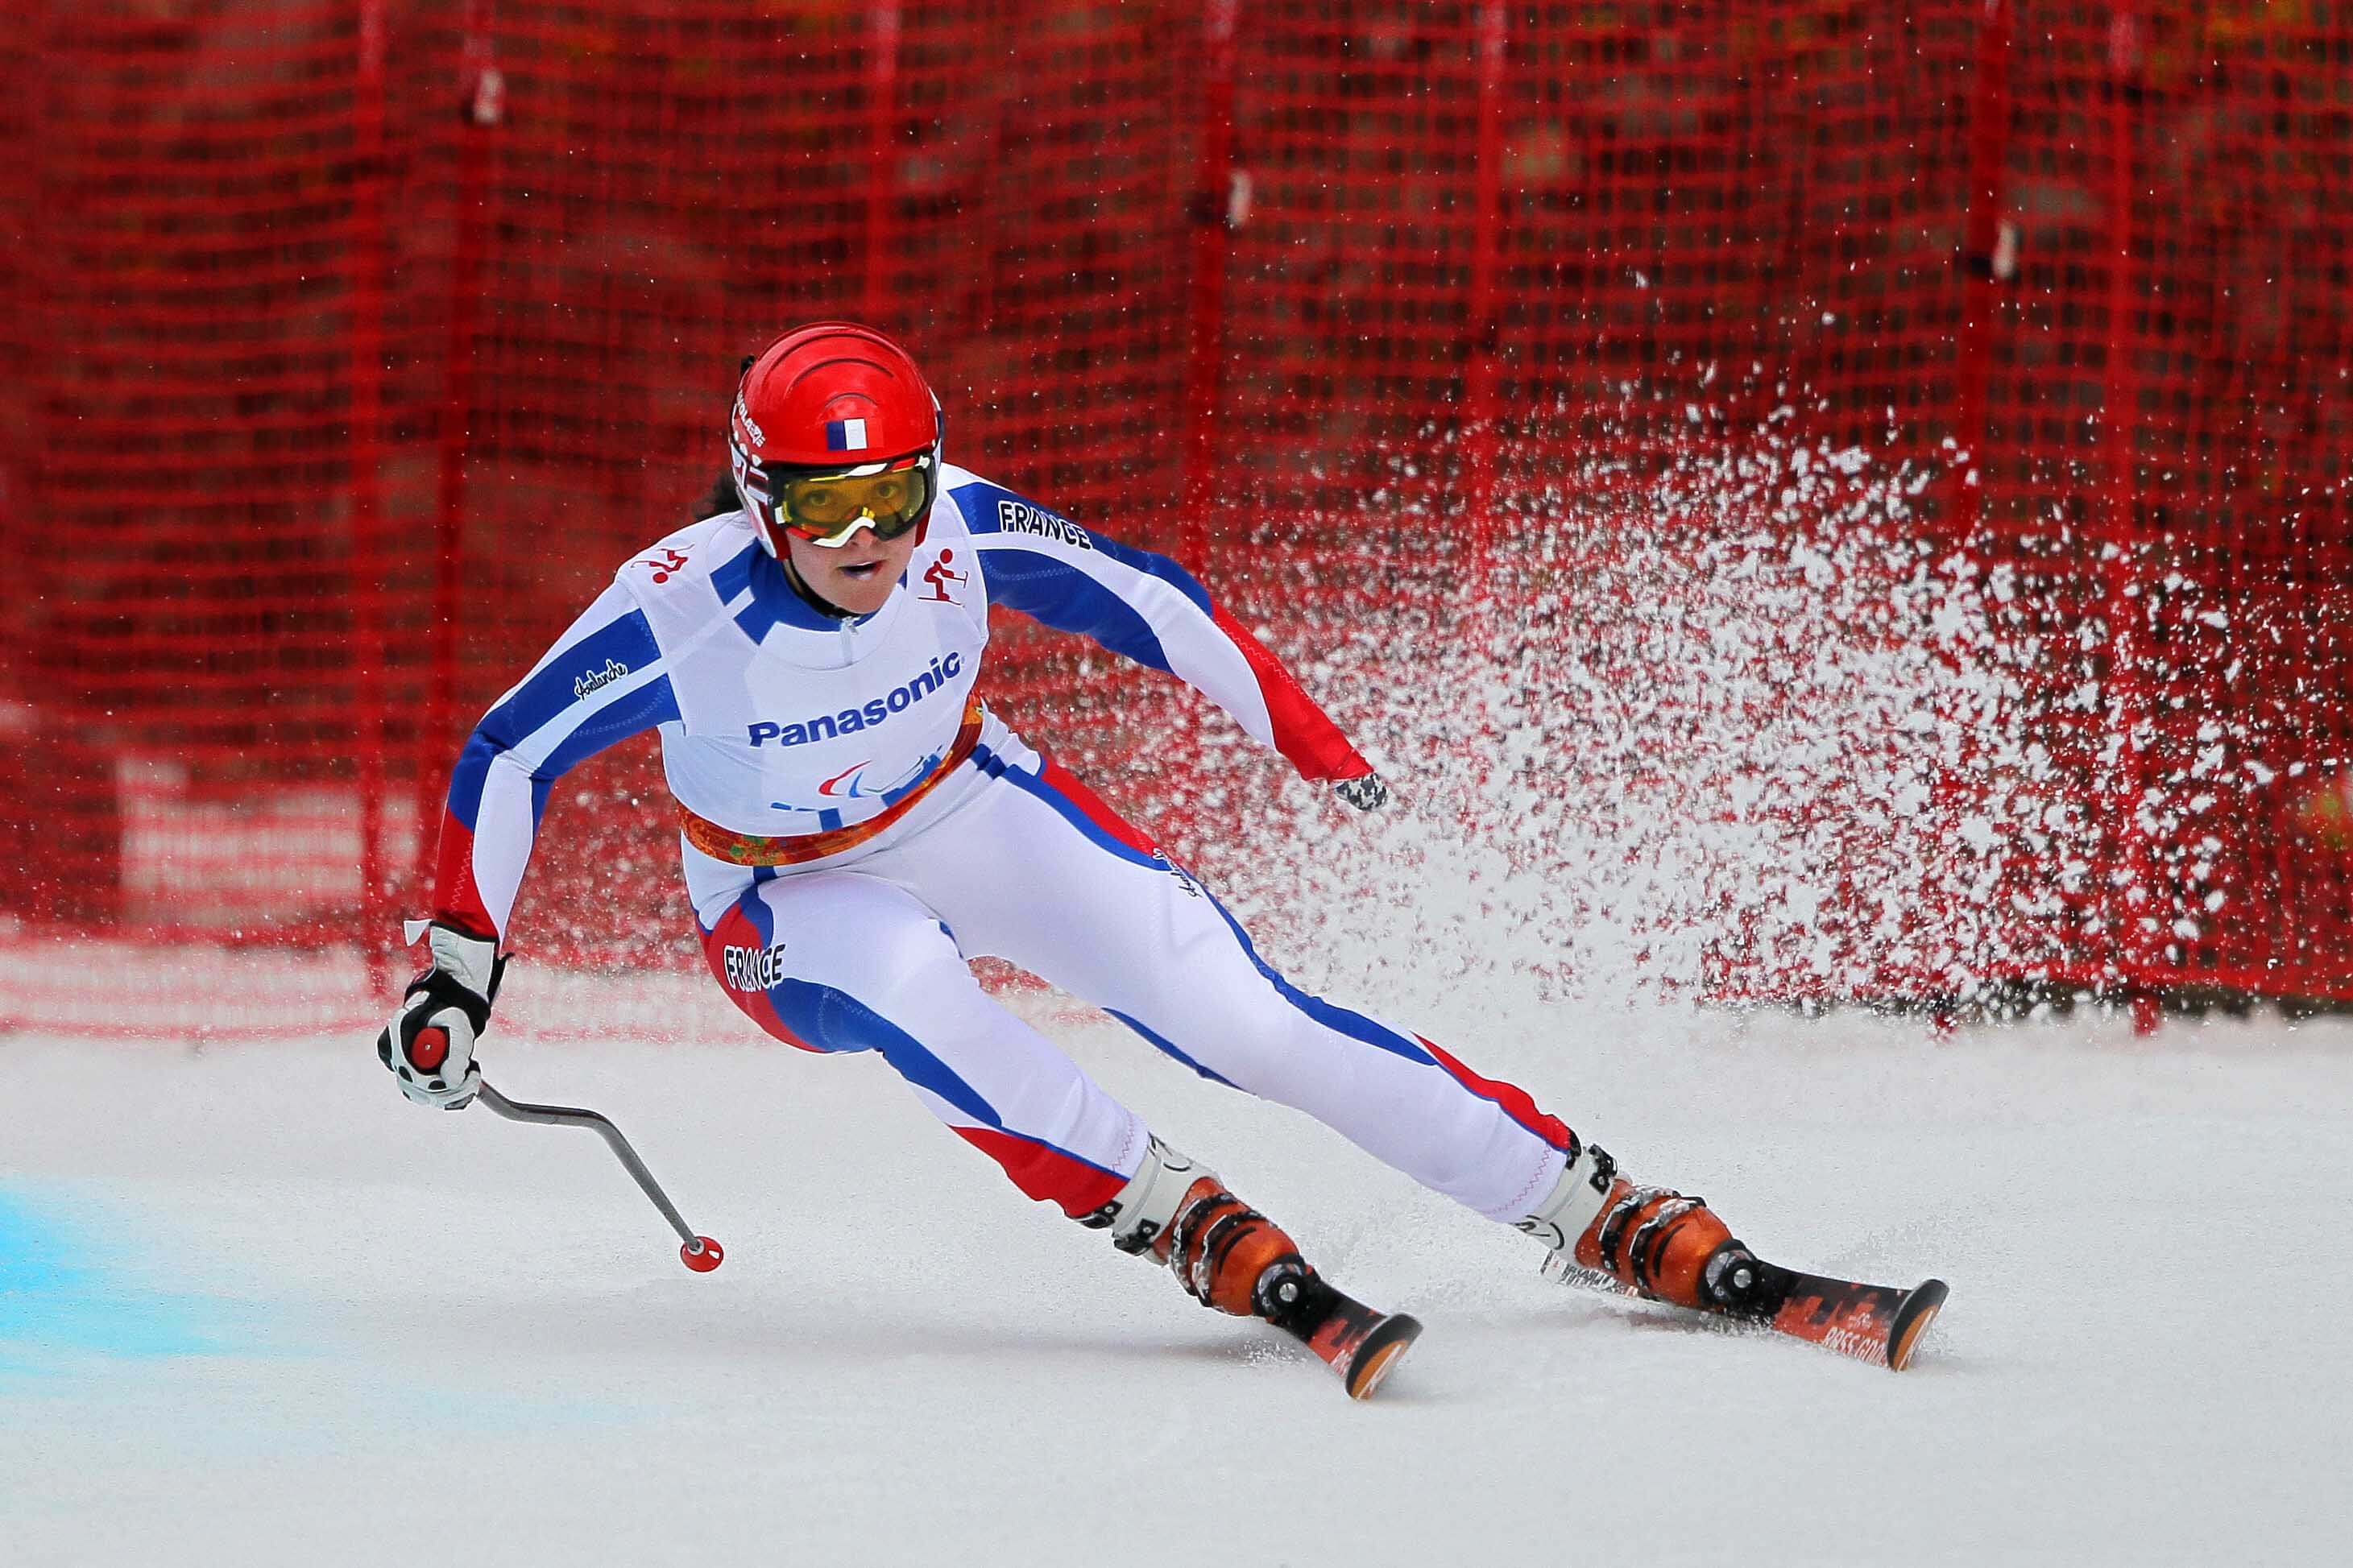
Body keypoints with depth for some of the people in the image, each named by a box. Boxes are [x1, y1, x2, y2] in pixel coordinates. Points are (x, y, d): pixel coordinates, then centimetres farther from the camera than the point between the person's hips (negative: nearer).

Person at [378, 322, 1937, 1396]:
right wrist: (459, 970, -16)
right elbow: (507, 758, -16)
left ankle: (1613, 1217, -13)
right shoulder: (681, 607, -30)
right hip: (795, 899, -1)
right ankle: (1194, 1228, -29)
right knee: (906, 978, -38)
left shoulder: (964, 531, -24)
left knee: (1244, 1013, -15)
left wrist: (1310, 737, 0)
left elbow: (1146, 599, -7)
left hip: (975, 809, 2)